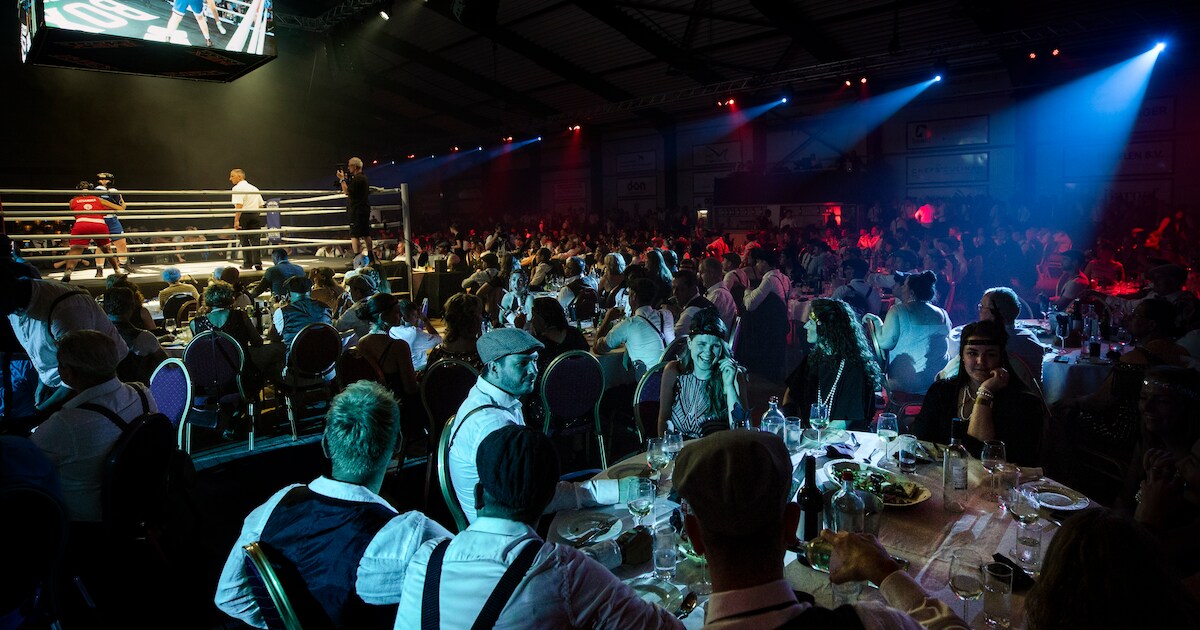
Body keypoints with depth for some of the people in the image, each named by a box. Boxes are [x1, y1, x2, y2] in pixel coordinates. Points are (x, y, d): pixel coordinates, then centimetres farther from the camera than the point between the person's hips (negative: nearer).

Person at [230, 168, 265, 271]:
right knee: (255, 240, 2)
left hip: (243, 216, -6)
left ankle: (248, 263, 9)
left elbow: (239, 205, -19)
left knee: (244, 241, 4)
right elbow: (261, 205, 17)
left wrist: (236, 220, -21)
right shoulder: (254, 188, 17)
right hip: (255, 215, 6)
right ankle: (257, 263, -6)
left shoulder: (237, 188, -7)